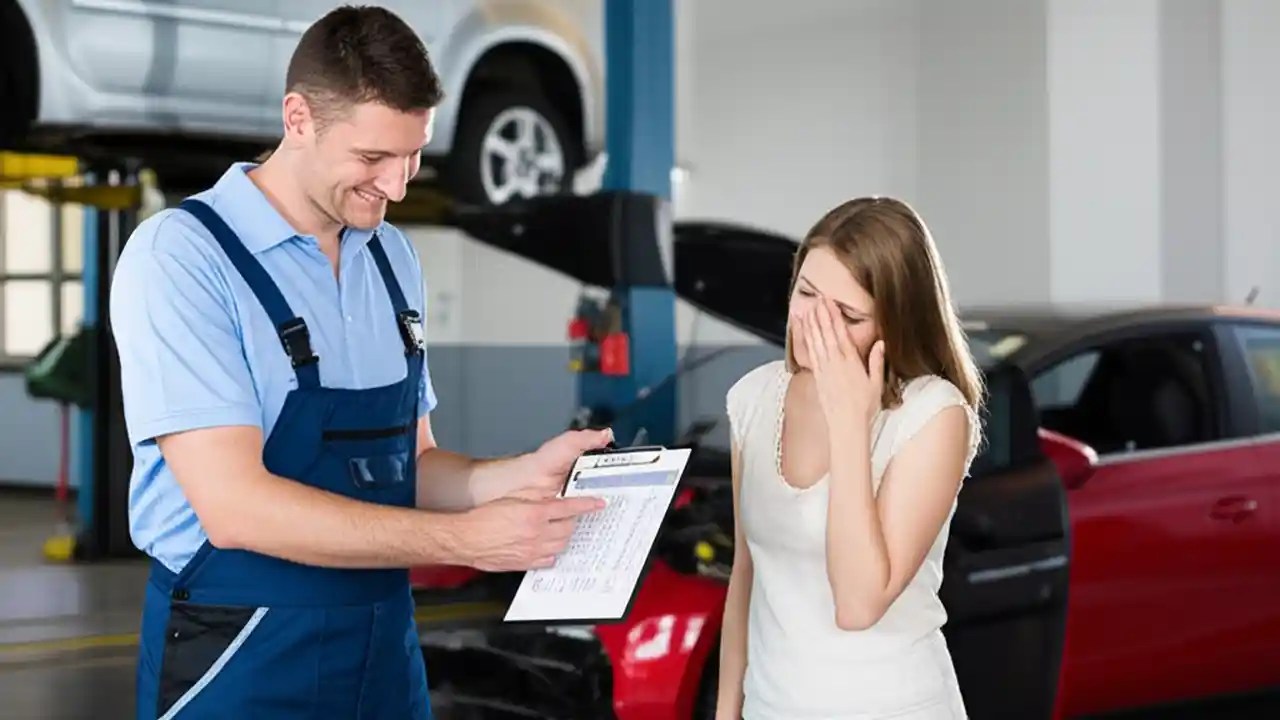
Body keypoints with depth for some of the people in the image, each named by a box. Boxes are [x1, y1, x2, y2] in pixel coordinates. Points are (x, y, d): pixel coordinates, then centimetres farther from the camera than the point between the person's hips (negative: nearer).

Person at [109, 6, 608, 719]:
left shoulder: (395, 259, 6)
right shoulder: (179, 256, -15)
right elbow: (236, 507, -22)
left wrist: (521, 475, -7)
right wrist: (468, 540, -22)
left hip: (384, 650, 6)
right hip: (243, 662, -6)